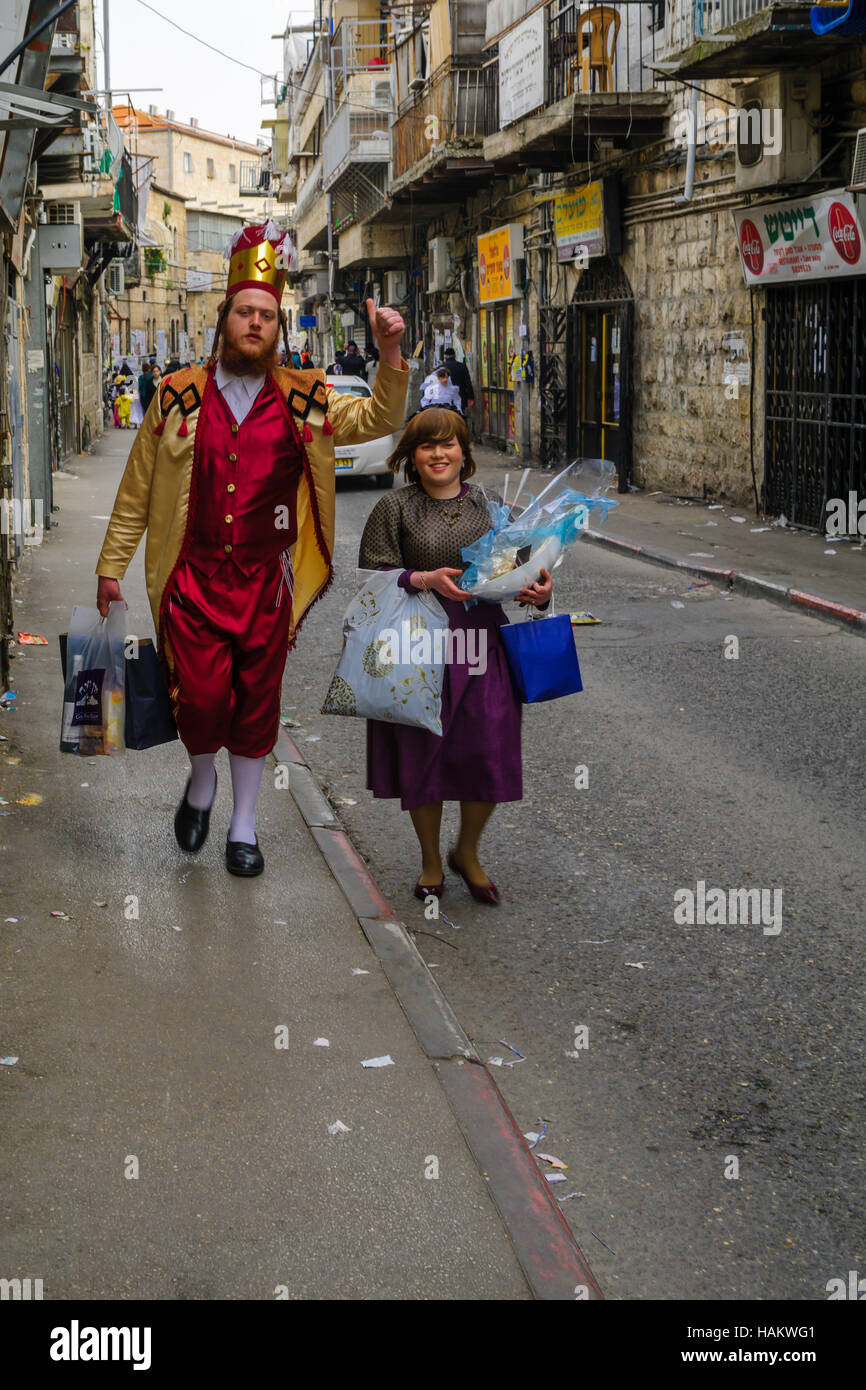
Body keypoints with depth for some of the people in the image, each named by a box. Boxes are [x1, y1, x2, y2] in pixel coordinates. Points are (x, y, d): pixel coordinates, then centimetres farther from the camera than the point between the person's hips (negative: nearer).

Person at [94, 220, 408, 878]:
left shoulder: (304, 400, 6)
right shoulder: (179, 396, 3)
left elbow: (378, 419, 2)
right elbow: (138, 488, 9)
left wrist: (391, 355, -15)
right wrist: (111, 564, 9)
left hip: (266, 579, 1)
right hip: (193, 577, -1)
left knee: (257, 704, 7)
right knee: (202, 699, -12)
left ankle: (244, 824, 24)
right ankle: (202, 779, 22)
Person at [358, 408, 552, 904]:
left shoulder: (489, 504, 10)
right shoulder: (394, 510, 1)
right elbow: (373, 576, -3)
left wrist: (538, 589, -7)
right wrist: (425, 579, -17)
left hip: (482, 644, 2)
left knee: (490, 755, -1)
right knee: (422, 752, 4)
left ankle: (468, 852, 24)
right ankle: (431, 860, 25)